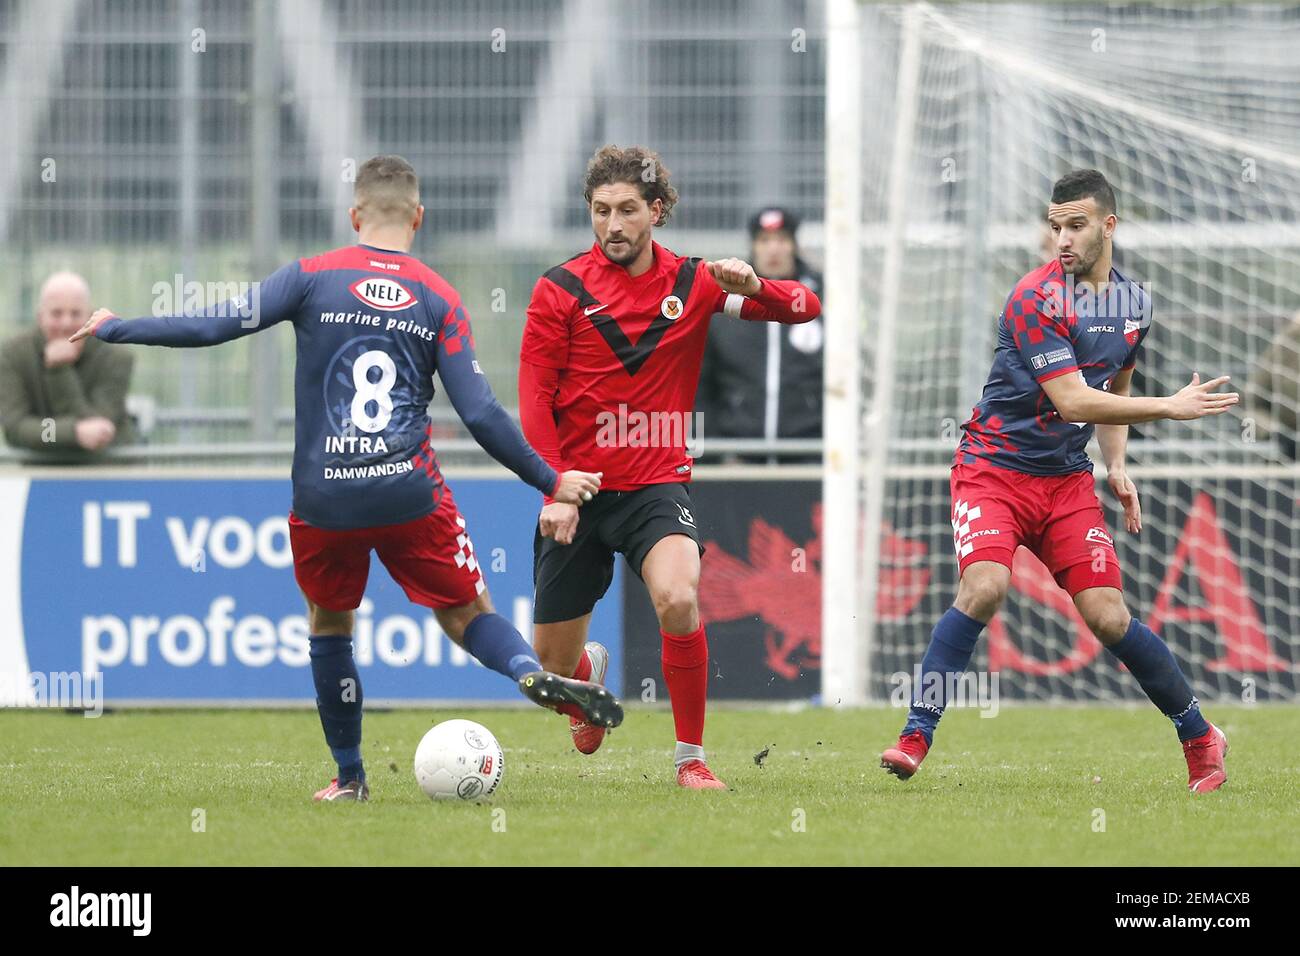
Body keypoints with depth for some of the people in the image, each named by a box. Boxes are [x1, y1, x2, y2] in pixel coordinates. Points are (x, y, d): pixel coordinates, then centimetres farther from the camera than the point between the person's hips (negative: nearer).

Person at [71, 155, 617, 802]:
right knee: (465, 614, 10)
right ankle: (533, 673, -22)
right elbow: (480, 415, -3)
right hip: (411, 495, 0)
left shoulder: (315, 277, 0)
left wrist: (114, 329, 8)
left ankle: (349, 776, 23)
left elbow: (214, 327, -5)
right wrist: (551, 483, 6)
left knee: (328, 623, 21)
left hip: (324, 499, 0)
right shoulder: (440, 299, 3)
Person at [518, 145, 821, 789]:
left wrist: (753, 287, -18)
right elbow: (535, 400, -2)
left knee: (678, 601, -30)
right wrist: (554, 491, -12)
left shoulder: (693, 283, 3)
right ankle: (592, 670, 45)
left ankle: (691, 758, -14)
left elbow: (805, 307, 3)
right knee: (552, 663, 4)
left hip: (656, 486, 0)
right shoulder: (560, 290, -2)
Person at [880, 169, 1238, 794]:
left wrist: (1117, 465, 10)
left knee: (1109, 619, -5)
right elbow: (1071, 401, -22)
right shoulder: (1037, 298, -16)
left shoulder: (1132, 301, 7)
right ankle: (916, 736, -21)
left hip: (1067, 479, 5)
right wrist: (1168, 408, -21)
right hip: (994, 467, -5)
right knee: (984, 587, -28)